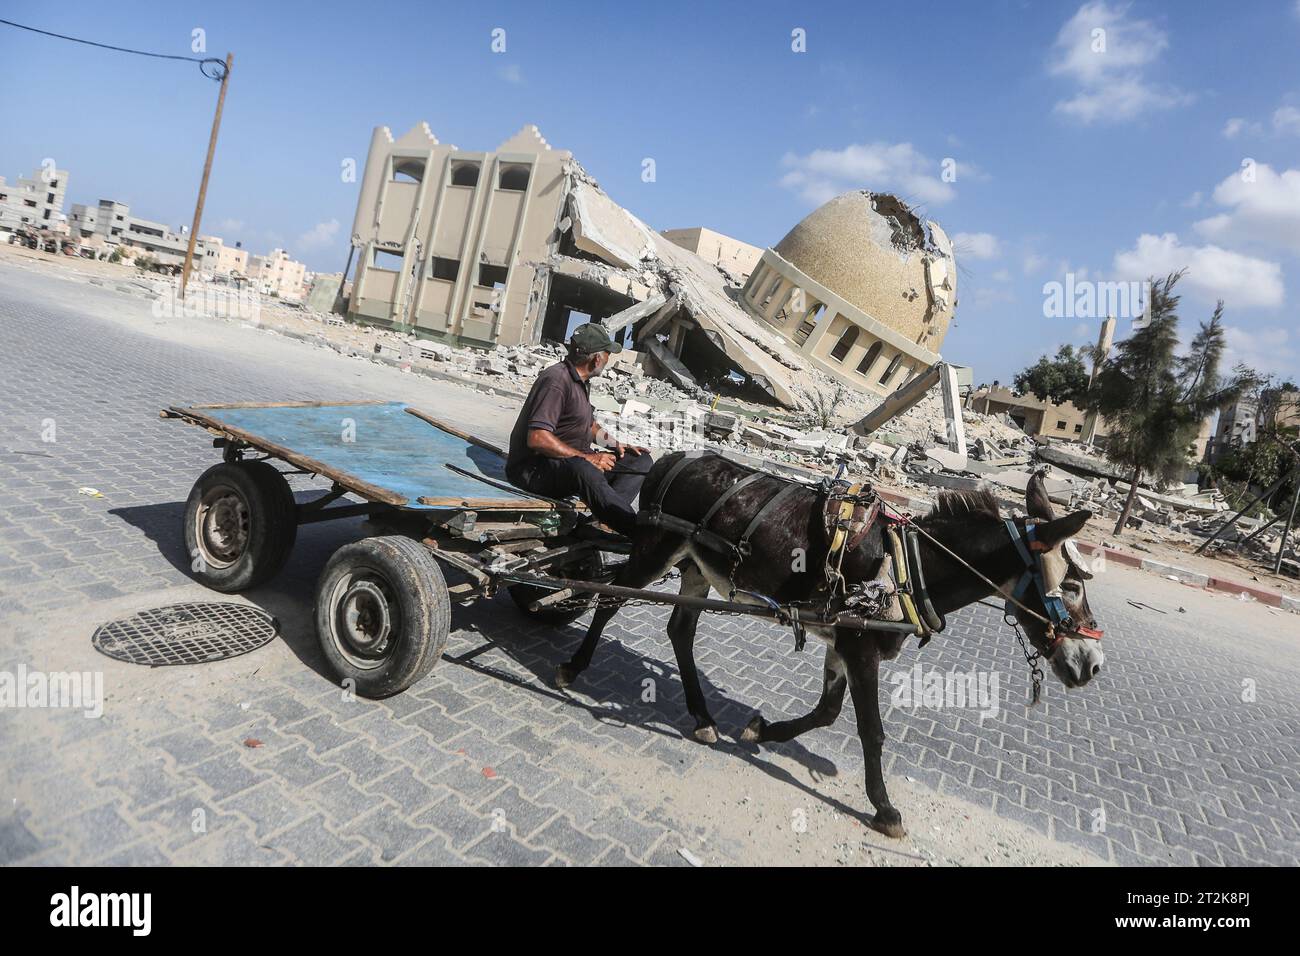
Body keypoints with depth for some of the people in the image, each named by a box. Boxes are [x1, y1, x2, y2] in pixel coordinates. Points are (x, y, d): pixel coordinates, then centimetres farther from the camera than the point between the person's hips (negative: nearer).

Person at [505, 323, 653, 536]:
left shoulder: (580, 381, 15)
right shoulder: (557, 381, -17)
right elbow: (537, 438, -27)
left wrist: (619, 445, 14)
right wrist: (587, 457, -24)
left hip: (574, 461, 10)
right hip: (535, 468, -10)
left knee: (641, 460, 0)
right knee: (584, 471, -42)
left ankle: (605, 515, -25)